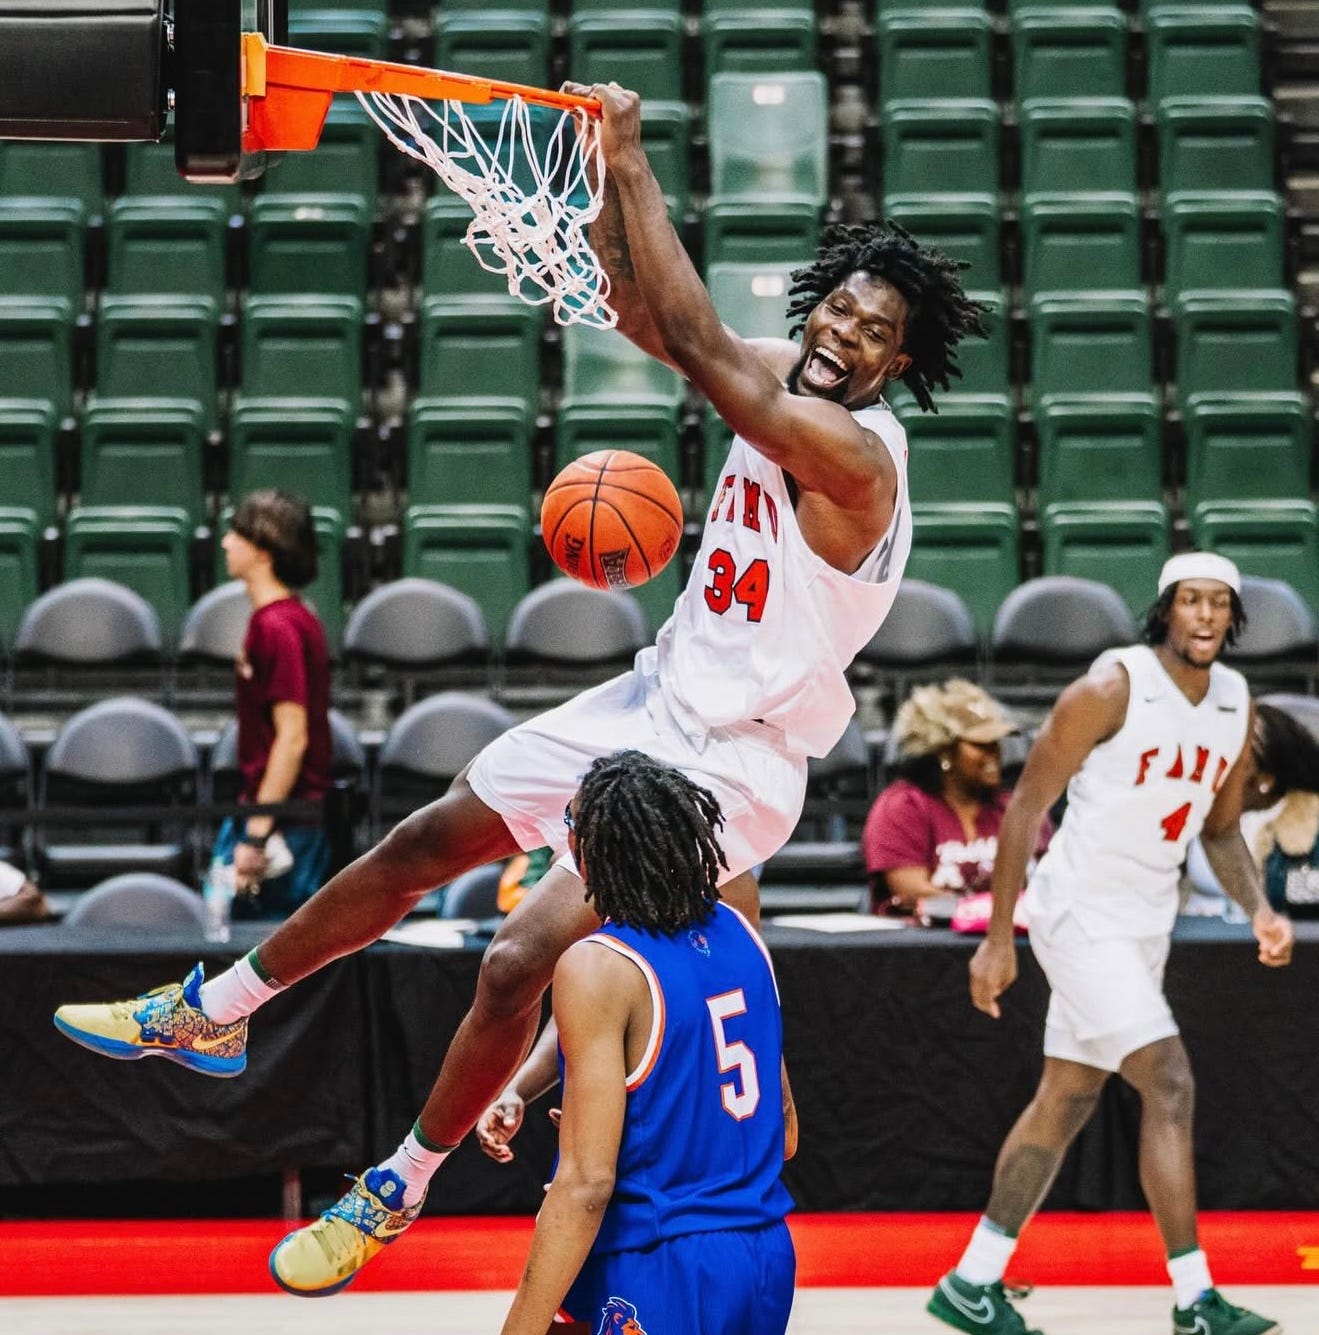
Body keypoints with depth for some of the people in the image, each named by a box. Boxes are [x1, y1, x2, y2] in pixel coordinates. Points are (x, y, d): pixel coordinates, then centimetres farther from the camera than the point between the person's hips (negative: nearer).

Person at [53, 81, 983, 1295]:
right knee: (426, 844, 14)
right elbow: (635, 313, 10)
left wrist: (635, 164, -30)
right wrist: (609, 171, -8)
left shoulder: (855, 454, -25)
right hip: (654, 697, 9)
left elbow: (696, 342, -34)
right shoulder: (787, 378, 1)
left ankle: (397, 1194, 7)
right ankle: (207, 1014, 30)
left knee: (523, 956, -14)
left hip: (730, 762, -9)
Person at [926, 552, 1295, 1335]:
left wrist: (1259, 910, -2)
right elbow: (1027, 807, -14)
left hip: (1147, 923, 8)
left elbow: (1220, 828, 16)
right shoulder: (1111, 689, -17)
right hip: (1080, 914, -8)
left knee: (1066, 1103, 12)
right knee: (1170, 1087, -14)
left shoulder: (1237, 705, 4)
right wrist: (998, 938, -15)